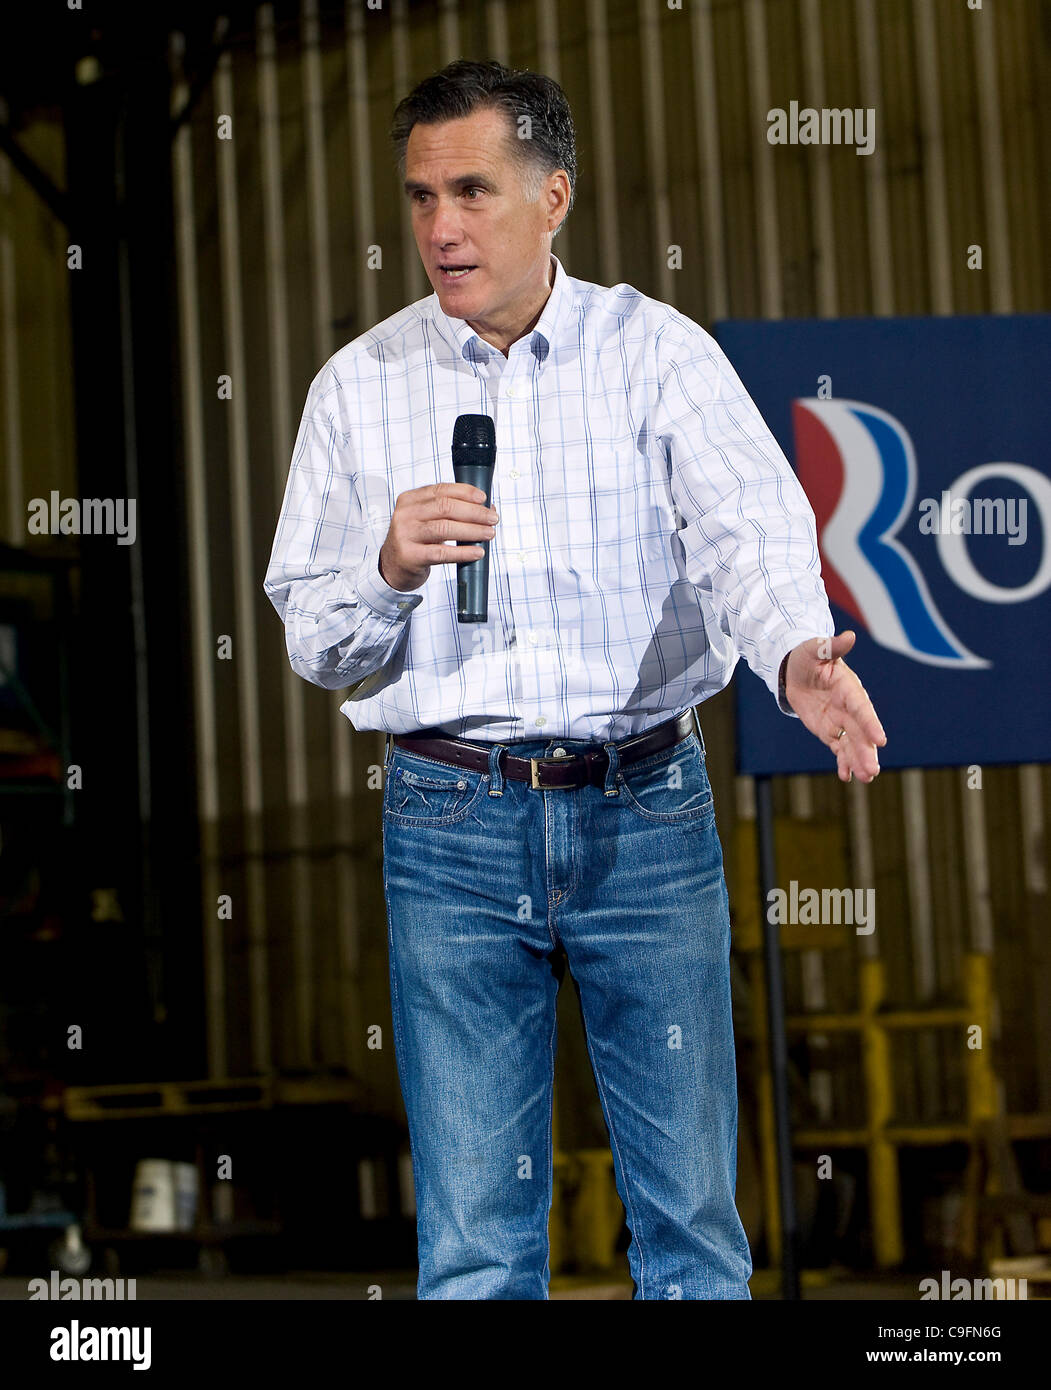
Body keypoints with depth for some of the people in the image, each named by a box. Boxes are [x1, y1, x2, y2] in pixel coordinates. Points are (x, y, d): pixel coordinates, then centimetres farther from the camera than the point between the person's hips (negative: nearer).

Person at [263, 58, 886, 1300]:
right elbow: (313, 646, 9)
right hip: (451, 822, 1)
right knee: (472, 1234, 4)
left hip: (648, 811, -1)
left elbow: (749, 521, -18)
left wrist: (798, 650, -39)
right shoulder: (360, 385, 6)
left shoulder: (656, 350, 0)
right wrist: (390, 568, -13)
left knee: (690, 1209, 4)